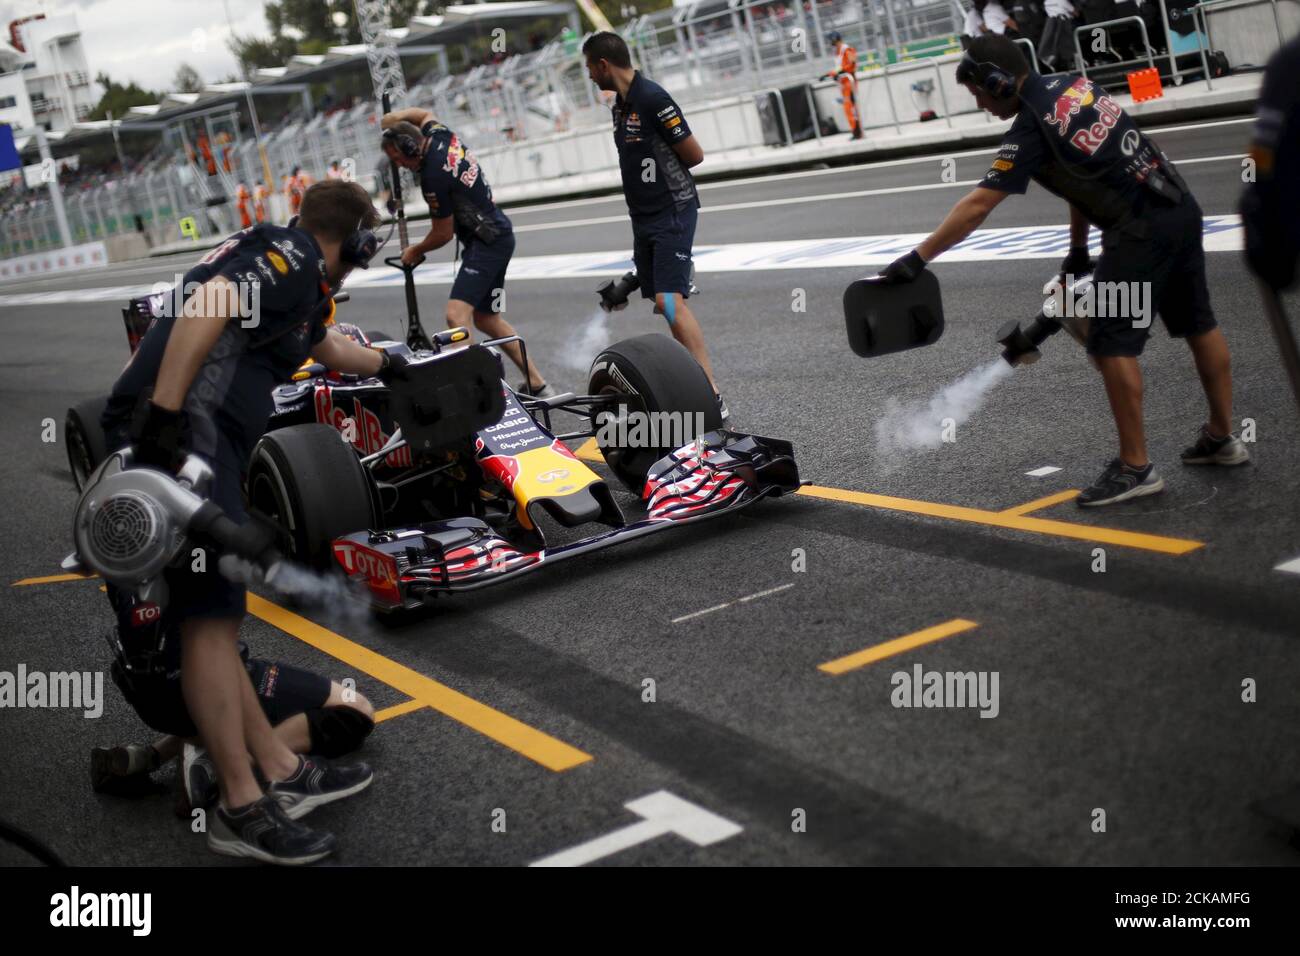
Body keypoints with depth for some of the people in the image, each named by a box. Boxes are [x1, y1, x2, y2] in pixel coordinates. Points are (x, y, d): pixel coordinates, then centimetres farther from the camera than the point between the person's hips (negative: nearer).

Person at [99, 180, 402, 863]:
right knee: (208, 615, -10)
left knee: (212, 614, 10)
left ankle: (280, 771, 17)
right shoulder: (294, 255, 0)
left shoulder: (270, 258, 31)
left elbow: (326, 346, 52)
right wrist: (163, 415, -26)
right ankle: (242, 808, -8)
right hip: (179, 433, -11)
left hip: (187, 436, 11)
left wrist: (387, 364, 69)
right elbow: (206, 307, -19)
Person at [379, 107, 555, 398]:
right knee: (486, 319, 18)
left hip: (488, 242, -10)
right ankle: (537, 385, 23)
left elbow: (443, 234, -12)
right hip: (498, 235, 10)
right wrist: (392, 119, 11)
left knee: (456, 314, -26)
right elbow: (423, 113, 27)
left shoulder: (434, 177, -23)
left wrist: (415, 251, 7)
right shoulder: (440, 134, 1)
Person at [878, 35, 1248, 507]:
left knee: (1112, 343, -4)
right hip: (1181, 207, 10)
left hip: (1141, 229, -10)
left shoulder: (1031, 128, -15)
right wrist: (1078, 247, 23)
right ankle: (1222, 438, 31)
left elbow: (977, 206, -18)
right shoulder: (1076, 86, 11)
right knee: (1198, 325, 18)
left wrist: (917, 259, -16)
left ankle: (1135, 467, 0)